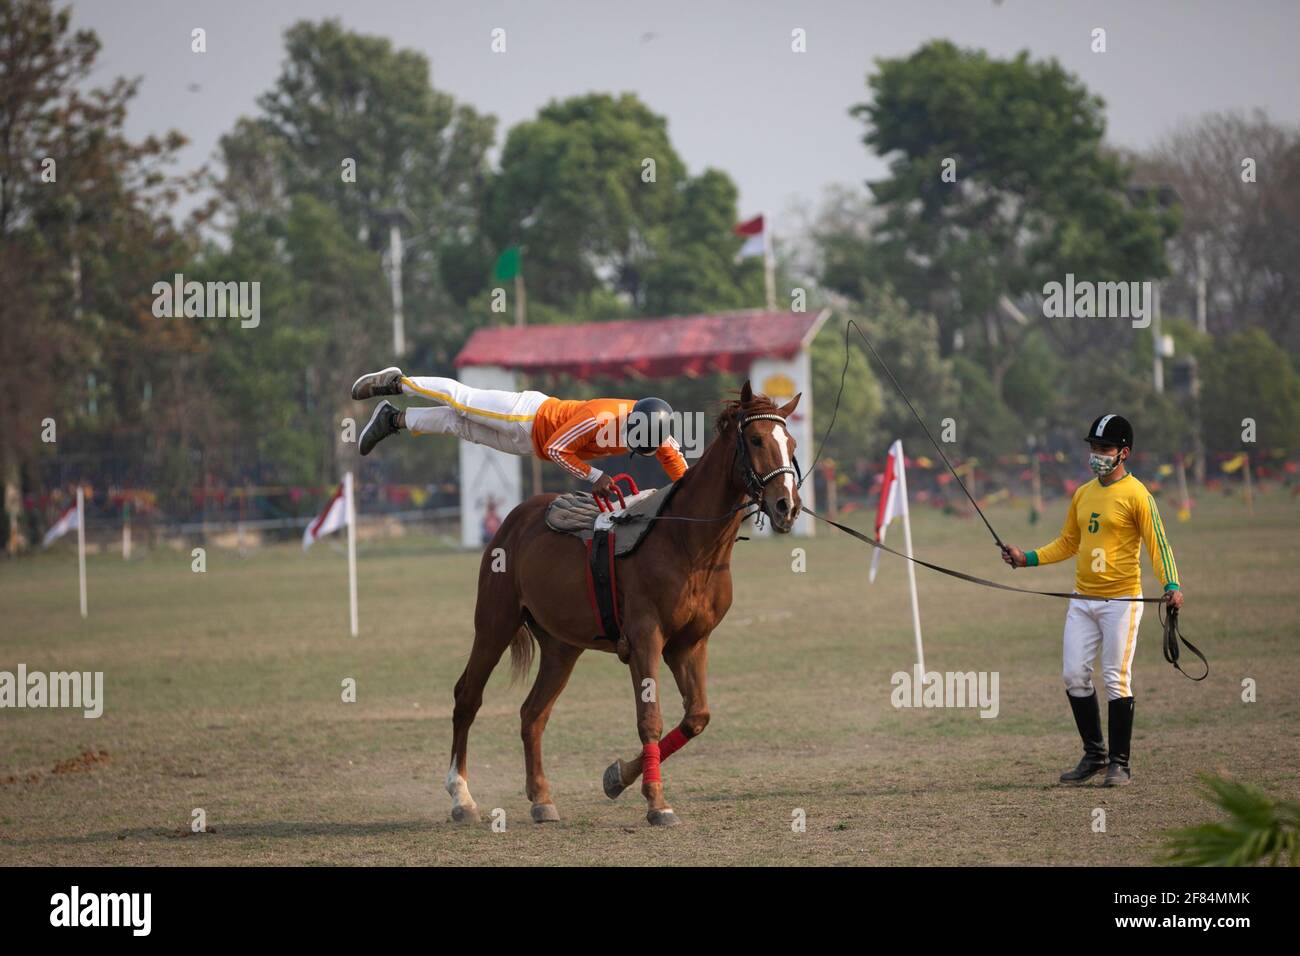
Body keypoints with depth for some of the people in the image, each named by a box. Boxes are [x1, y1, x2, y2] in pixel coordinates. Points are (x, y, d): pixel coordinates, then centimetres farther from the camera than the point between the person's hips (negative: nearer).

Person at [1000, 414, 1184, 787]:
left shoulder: (1136, 495, -8)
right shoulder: (1083, 494, 13)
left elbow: (1157, 544, -13)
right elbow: (1067, 543, 22)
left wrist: (1171, 585, -28)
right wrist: (1026, 558, 11)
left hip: (1121, 599, -7)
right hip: (1083, 599, 7)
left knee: (1116, 680, -5)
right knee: (1075, 676, 4)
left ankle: (1119, 763, 4)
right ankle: (1094, 755, 16)